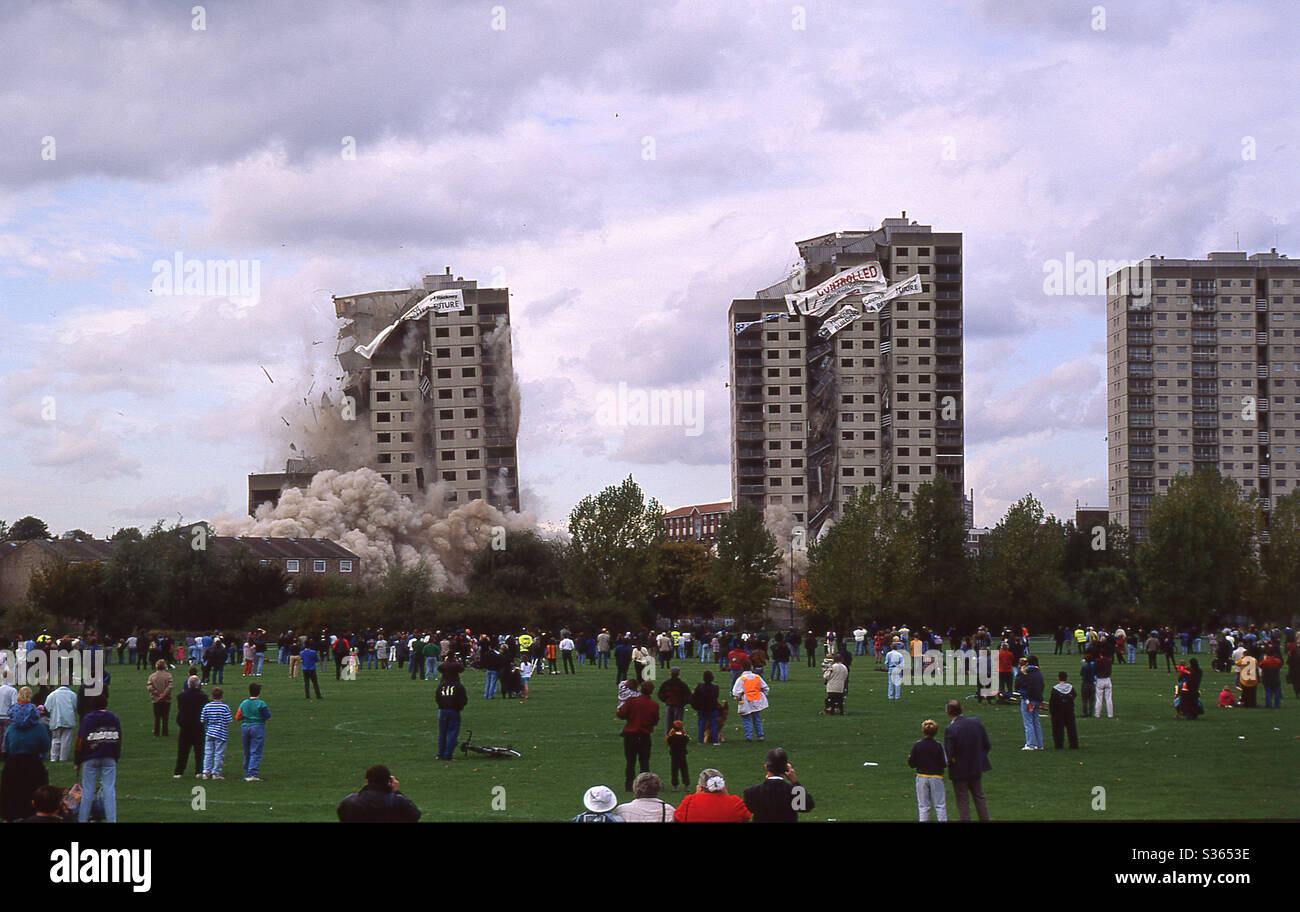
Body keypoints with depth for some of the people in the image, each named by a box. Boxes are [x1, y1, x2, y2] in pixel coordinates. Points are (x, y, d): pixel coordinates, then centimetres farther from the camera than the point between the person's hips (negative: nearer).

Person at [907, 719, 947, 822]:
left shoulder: (917, 745, -6)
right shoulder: (938, 746, -11)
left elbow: (911, 764, -2)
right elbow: (944, 764, -9)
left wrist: (909, 757, 18)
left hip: (921, 778, 1)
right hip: (936, 778, -1)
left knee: (923, 806, 8)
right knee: (940, 805, 7)